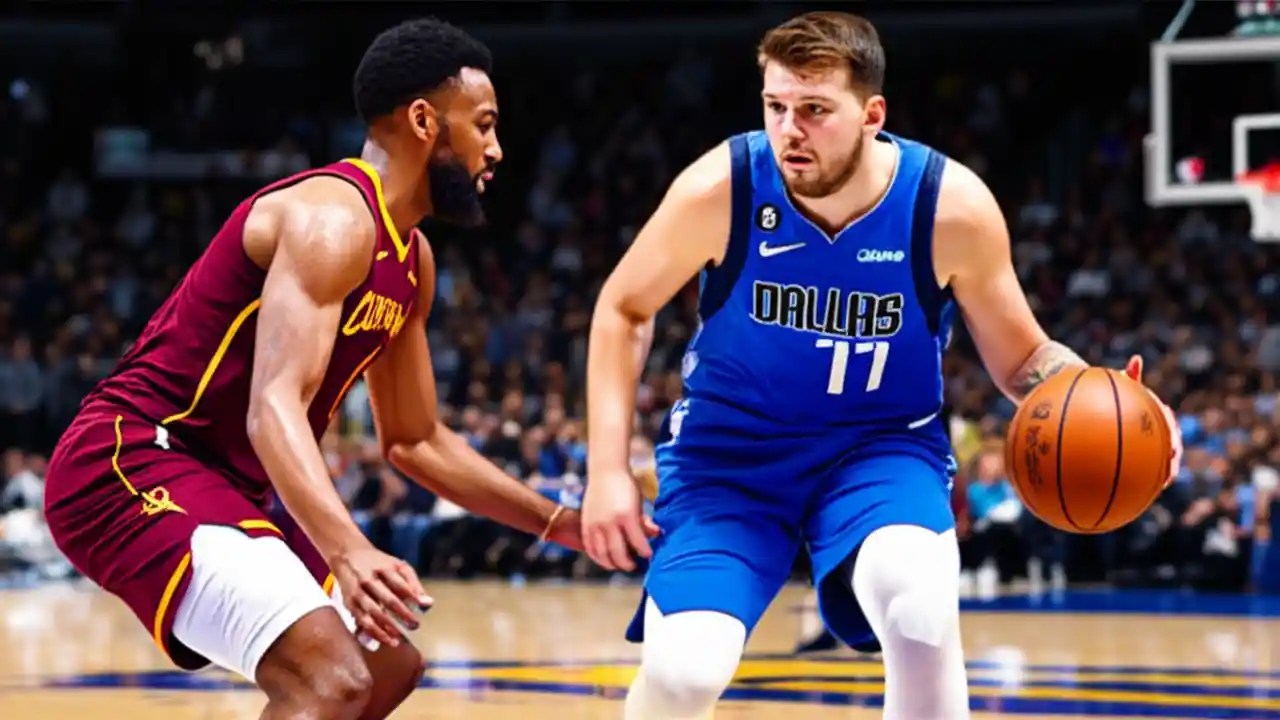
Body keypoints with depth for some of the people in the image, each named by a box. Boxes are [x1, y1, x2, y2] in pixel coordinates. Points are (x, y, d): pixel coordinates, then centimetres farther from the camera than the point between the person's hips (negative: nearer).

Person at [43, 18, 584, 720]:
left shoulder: (411, 259, 13)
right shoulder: (332, 217, -18)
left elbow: (415, 442, 23)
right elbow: (274, 407, -32)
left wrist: (562, 524, 20)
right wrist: (349, 553, -47)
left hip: (220, 480, 11)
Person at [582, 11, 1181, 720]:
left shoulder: (952, 205, -18)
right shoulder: (721, 188, -20)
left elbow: (1021, 357, -2)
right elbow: (623, 309, -1)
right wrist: (608, 469, -8)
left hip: (880, 444, 0)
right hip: (729, 446, 0)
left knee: (918, 603, -34)